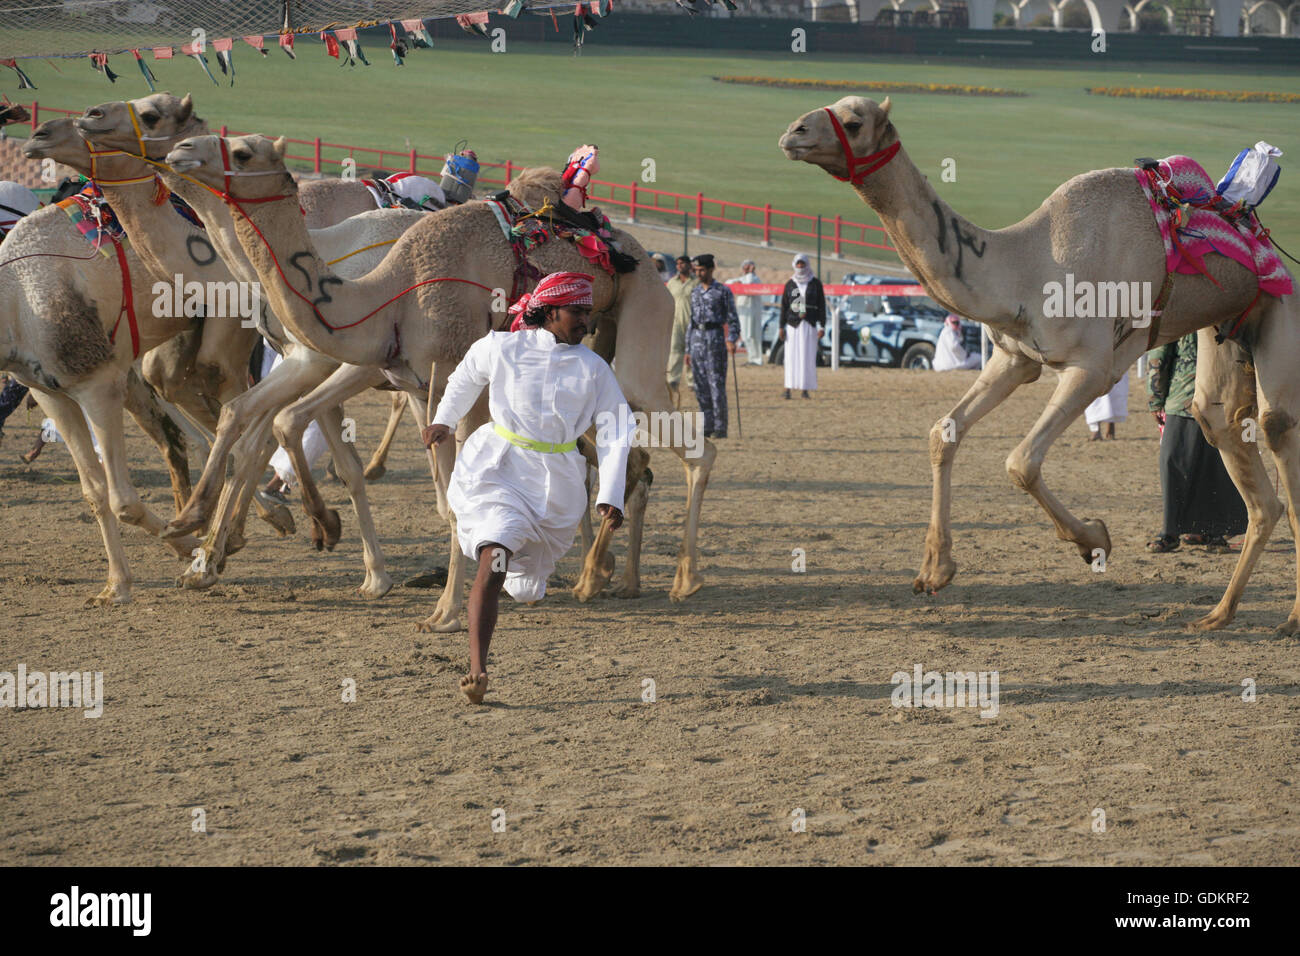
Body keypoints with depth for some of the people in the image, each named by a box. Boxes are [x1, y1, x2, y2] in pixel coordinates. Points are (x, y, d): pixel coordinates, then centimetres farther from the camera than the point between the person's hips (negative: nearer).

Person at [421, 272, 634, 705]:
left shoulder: (593, 368, -4)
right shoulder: (500, 348, -5)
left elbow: (615, 434, -4)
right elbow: (465, 378, 17)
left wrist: (610, 497, -14)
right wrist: (443, 421, 29)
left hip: (556, 482, 2)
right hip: (497, 469, -2)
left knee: (526, 584, 14)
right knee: (493, 565, -22)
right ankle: (477, 669, -22)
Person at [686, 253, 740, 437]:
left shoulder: (723, 291, -1)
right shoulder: (695, 293, 15)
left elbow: (733, 319, -2)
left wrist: (731, 340, -18)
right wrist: (688, 350, 17)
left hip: (715, 339, -6)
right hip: (697, 338, 6)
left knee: (717, 385, -7)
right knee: (701, 387, 5)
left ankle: (720, 428, -3)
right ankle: (707, 427, 10)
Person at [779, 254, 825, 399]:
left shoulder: (815, 283, 4)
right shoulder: (790, 283, 7)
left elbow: (821, 305, 4)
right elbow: (784, 306, 8)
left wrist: (821, 326, -3)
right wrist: (782, 327, 1)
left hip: (810, 325, 0)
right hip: (793, 324, 0)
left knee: (808, 357, -3)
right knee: (791, 356, -5)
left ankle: (805, 389, 2)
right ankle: (788, 389, -7)